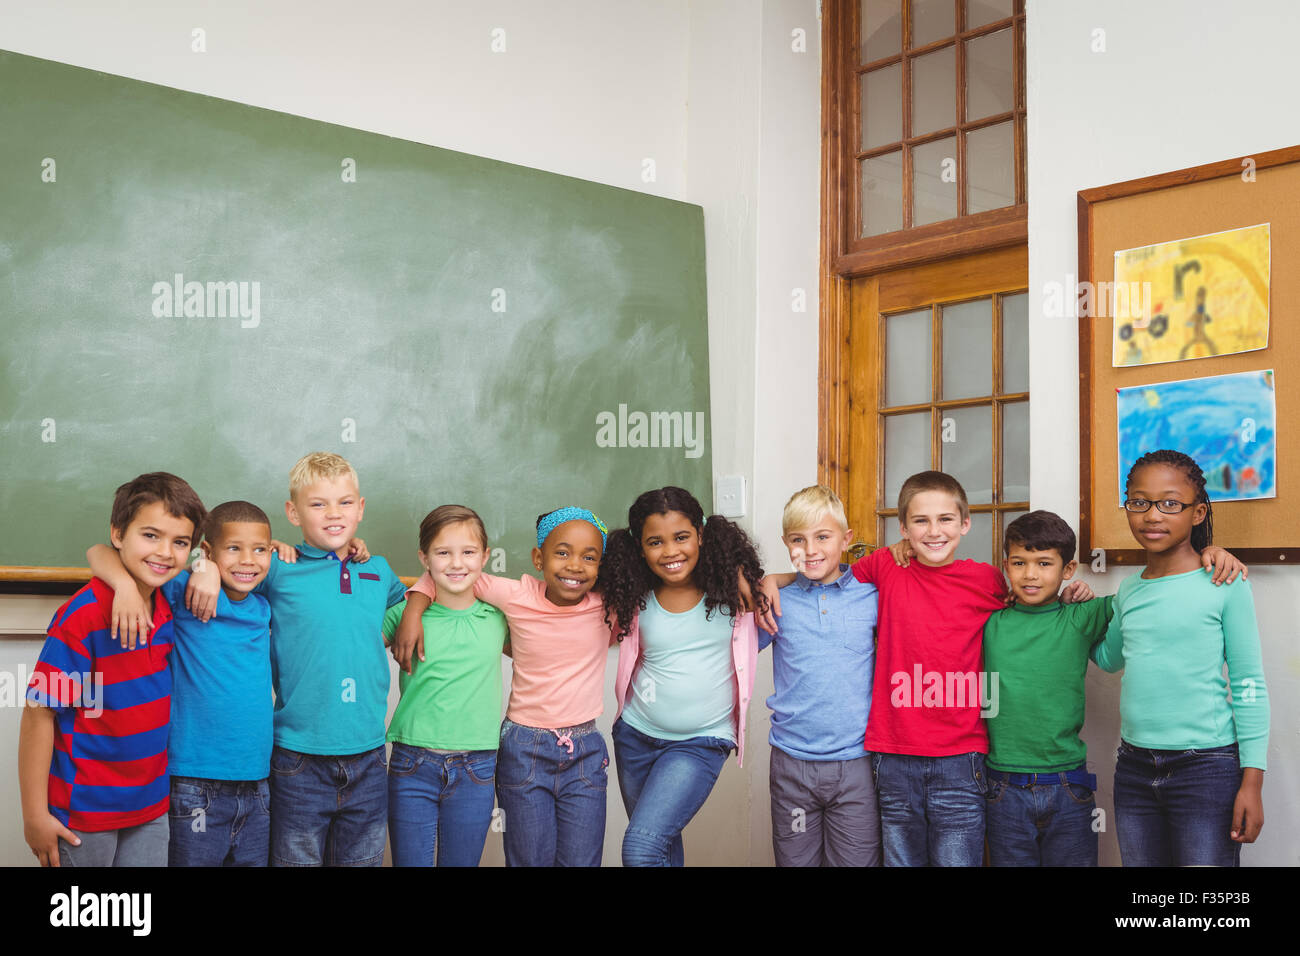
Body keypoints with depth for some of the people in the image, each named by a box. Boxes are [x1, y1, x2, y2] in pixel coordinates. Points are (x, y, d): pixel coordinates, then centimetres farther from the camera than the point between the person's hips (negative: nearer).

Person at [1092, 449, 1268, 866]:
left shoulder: (1225, 583, -7)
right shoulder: (1129, 591, 7)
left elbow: (1249, 687, -6)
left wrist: (1252, 781, -9)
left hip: (1207, 767, -5)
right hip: (1134, 765, 5)